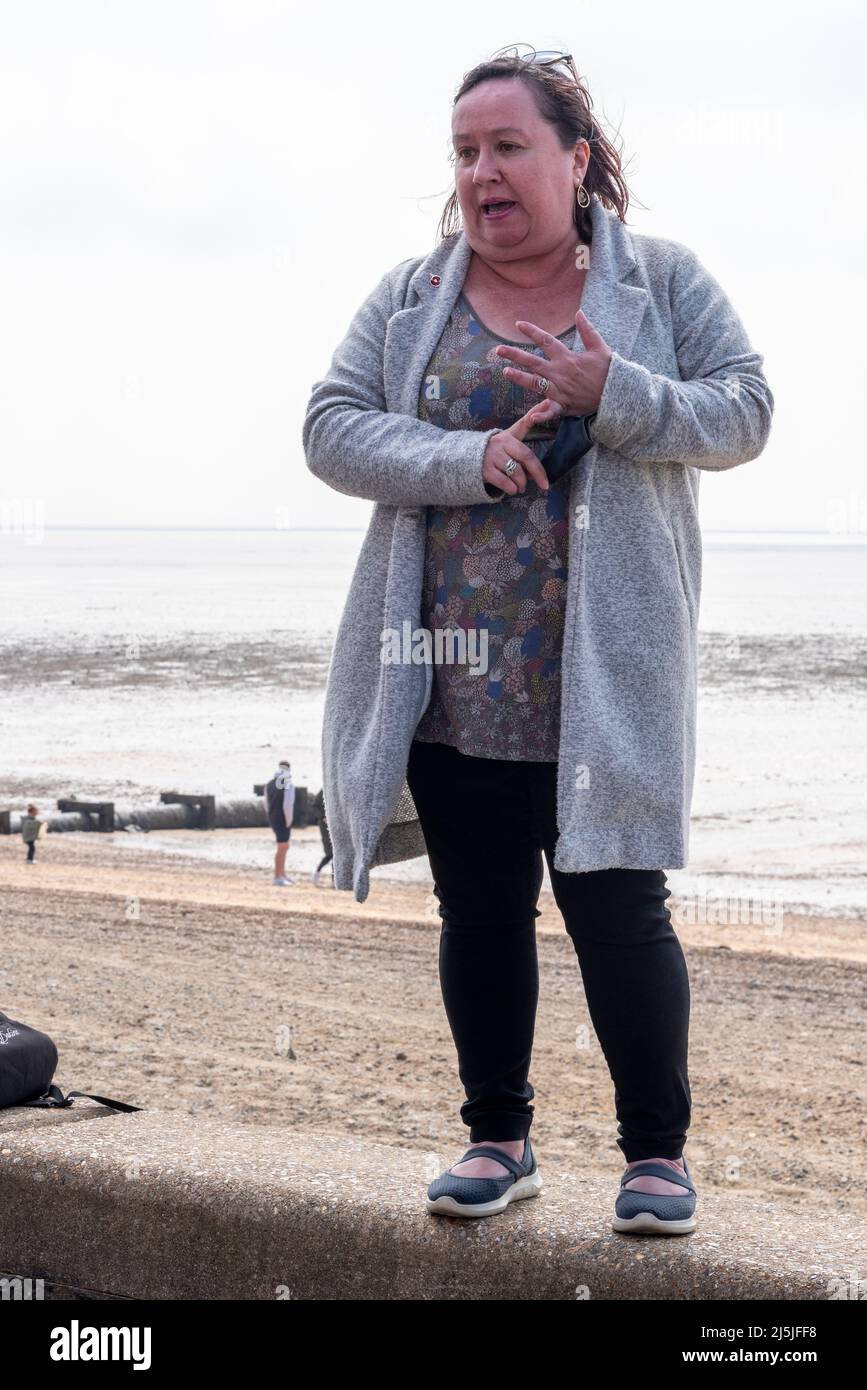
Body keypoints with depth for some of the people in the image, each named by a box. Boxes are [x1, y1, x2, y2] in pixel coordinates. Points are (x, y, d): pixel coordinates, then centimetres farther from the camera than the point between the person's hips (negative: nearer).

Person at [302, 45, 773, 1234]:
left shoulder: (663, 281, 4)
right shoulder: (410, 296, 8)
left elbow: (744, 412, -2)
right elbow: (331, 426, 0)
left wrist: (615, 397, -19)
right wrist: (466, 459, -15)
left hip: (604, 678, -3)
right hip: (452, 680, 3)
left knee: (618, 909, -2)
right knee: (479, 912, 10)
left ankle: (657, 1149, 12)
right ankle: (499, 1137, 24)